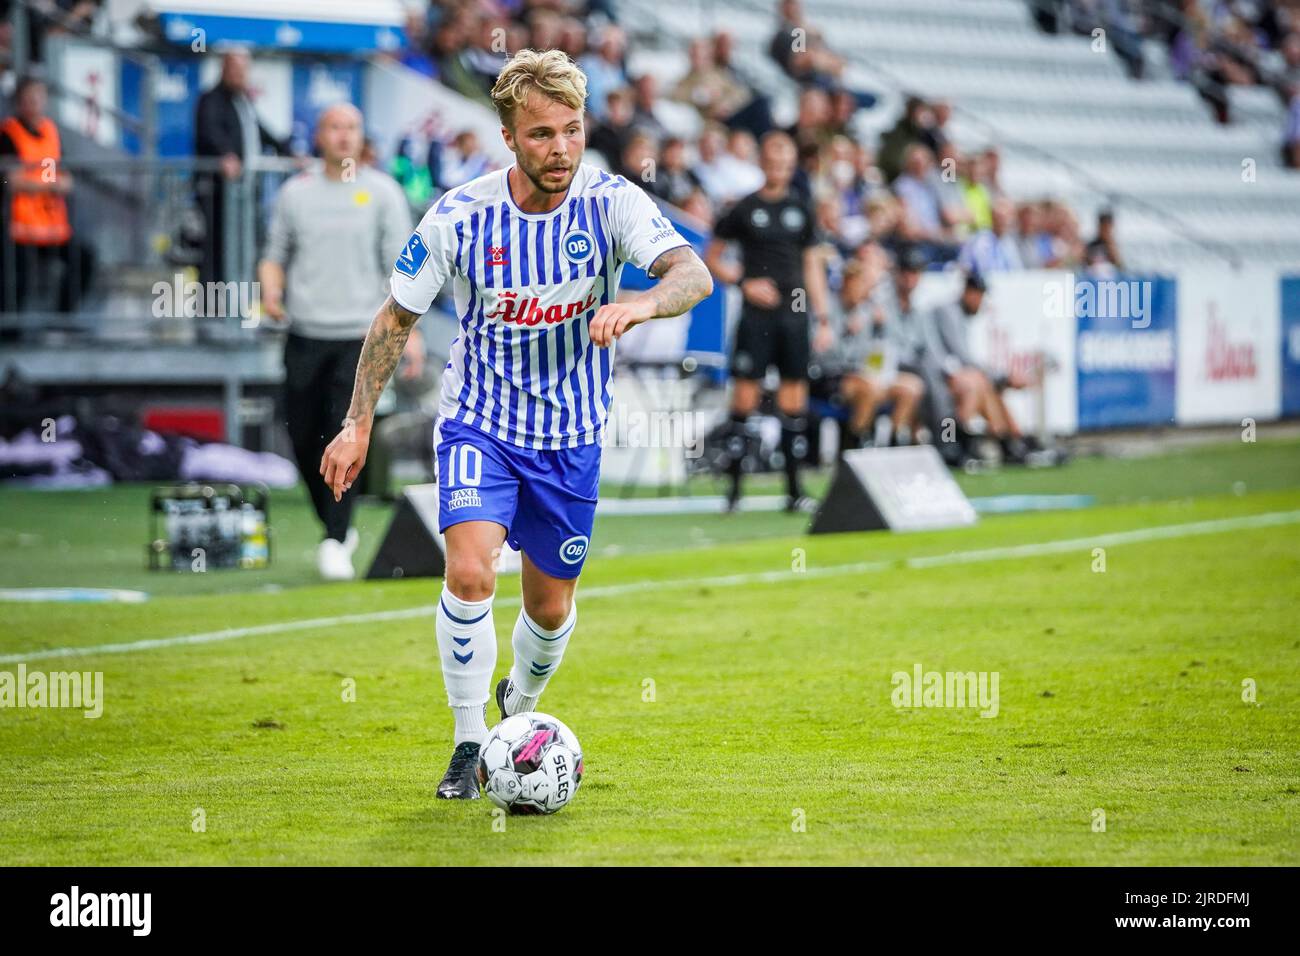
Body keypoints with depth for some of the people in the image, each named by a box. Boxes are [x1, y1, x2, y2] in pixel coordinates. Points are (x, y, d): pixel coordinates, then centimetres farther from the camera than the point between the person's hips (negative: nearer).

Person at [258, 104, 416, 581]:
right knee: (304, 438, 3)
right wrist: (271, 292, -5)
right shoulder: (296, 192, 9)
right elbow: (276, 254, 17)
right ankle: (338, 527, 23)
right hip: (305, 335, 3)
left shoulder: (382, 192, 4)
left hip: (360, 336, -3)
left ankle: (335, 544, -10)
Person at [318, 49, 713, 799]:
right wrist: (358, 422, -3)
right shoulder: (461, 217, -15)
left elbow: (694, 275, -29)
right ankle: (470, 742, -7)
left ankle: (520, 706, 45)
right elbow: (397, 317, -1)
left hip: (571, 435, 2)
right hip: (480, 423, -2)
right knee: (471, 571, -24)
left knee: (551, 606, 12)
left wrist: (638, 305, -51)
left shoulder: (612, 203, -15)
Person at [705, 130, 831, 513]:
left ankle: (793, 488, 7)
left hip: (794, 313, 3)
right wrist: (745, 283, -8)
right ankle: (735, 484, -1)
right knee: (745, 393, -7)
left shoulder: (801, 209, 12)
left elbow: (812, 265, 16)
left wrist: (823, 316, 10)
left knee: (794, 396, 3)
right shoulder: (744, 209, 2)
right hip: (756, 313, -3)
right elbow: (712, 259, 7)